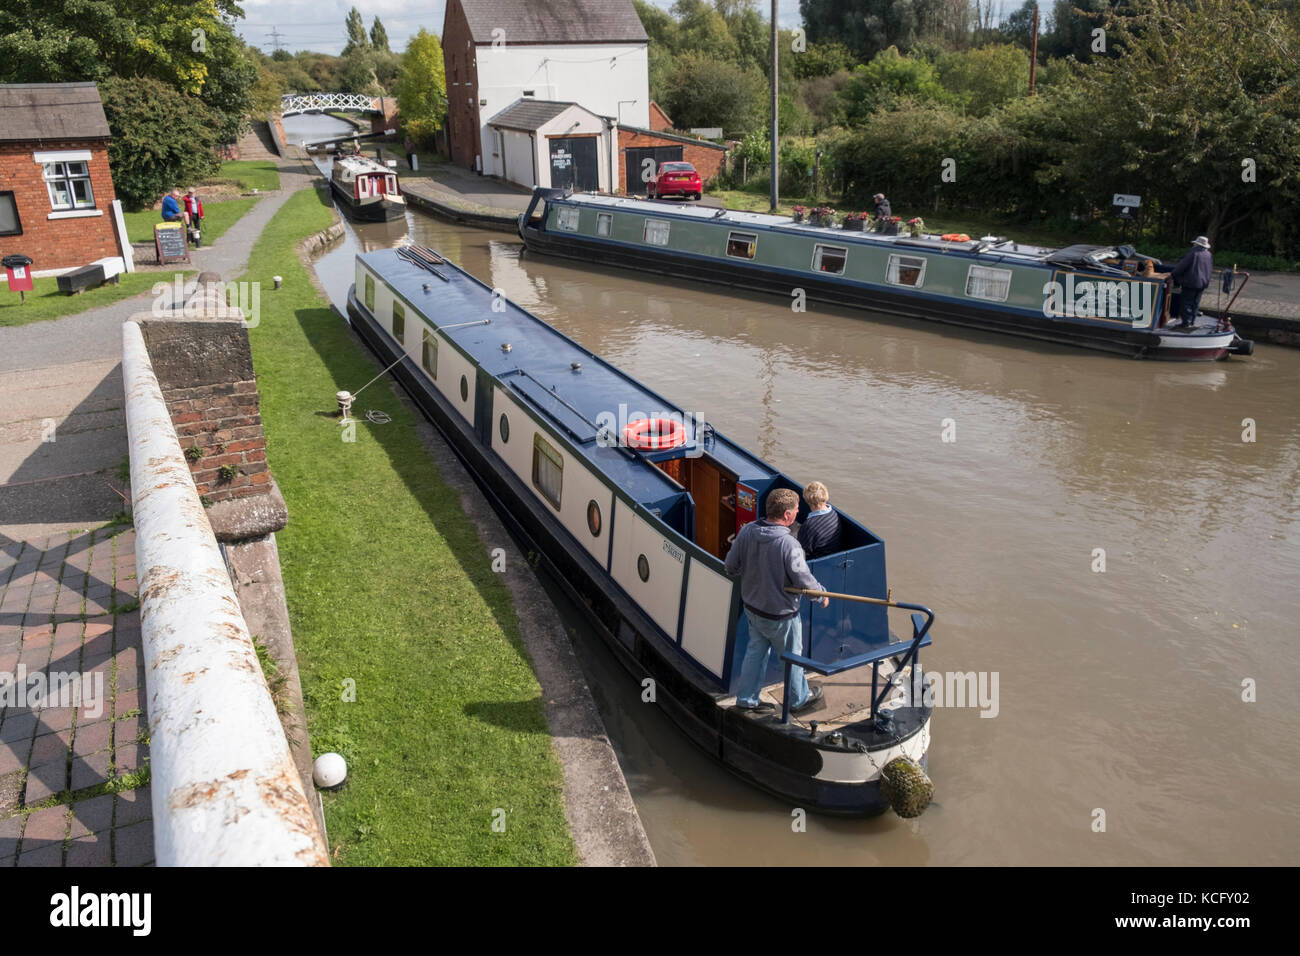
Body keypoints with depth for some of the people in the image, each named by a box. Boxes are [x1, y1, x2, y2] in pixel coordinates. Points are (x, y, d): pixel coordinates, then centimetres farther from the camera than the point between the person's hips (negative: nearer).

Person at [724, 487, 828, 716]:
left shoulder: (747, 531, -11)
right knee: (791, 655, 17)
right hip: (780, 614, -6)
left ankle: (746, 698, 34)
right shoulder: (788, 544, -31)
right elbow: (804, 580, -22)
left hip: (751, 605, 6)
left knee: (756, 650, 23)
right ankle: (800, 699, 38)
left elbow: (731, 566, -1)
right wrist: (822, 596, -2)